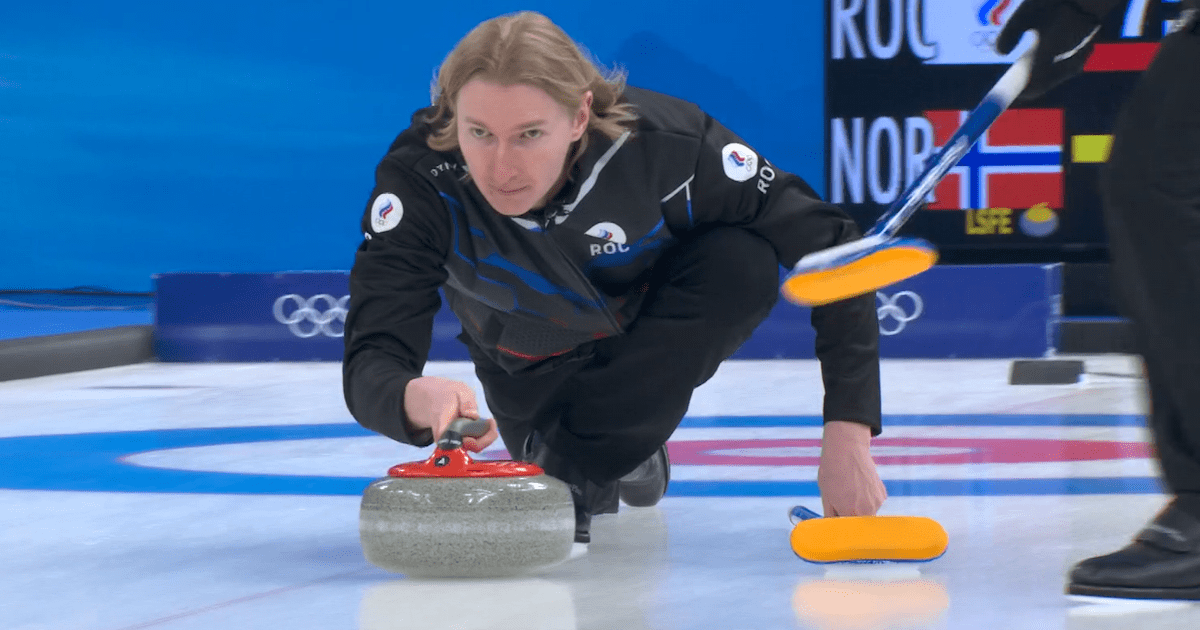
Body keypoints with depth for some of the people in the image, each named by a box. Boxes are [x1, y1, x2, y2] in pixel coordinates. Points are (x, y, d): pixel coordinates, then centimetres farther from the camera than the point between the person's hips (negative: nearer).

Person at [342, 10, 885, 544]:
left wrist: (847, 438, -36)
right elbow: (371, 364, -38)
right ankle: (623, 454, 17)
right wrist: (415, 399, -64)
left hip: (660, 332, -2)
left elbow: (833, 250, -29)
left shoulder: (664, 143, -37)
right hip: (536, 372, 2)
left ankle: (572, 465, -18)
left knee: (746, 262, -30)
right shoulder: (418, 176, -34)